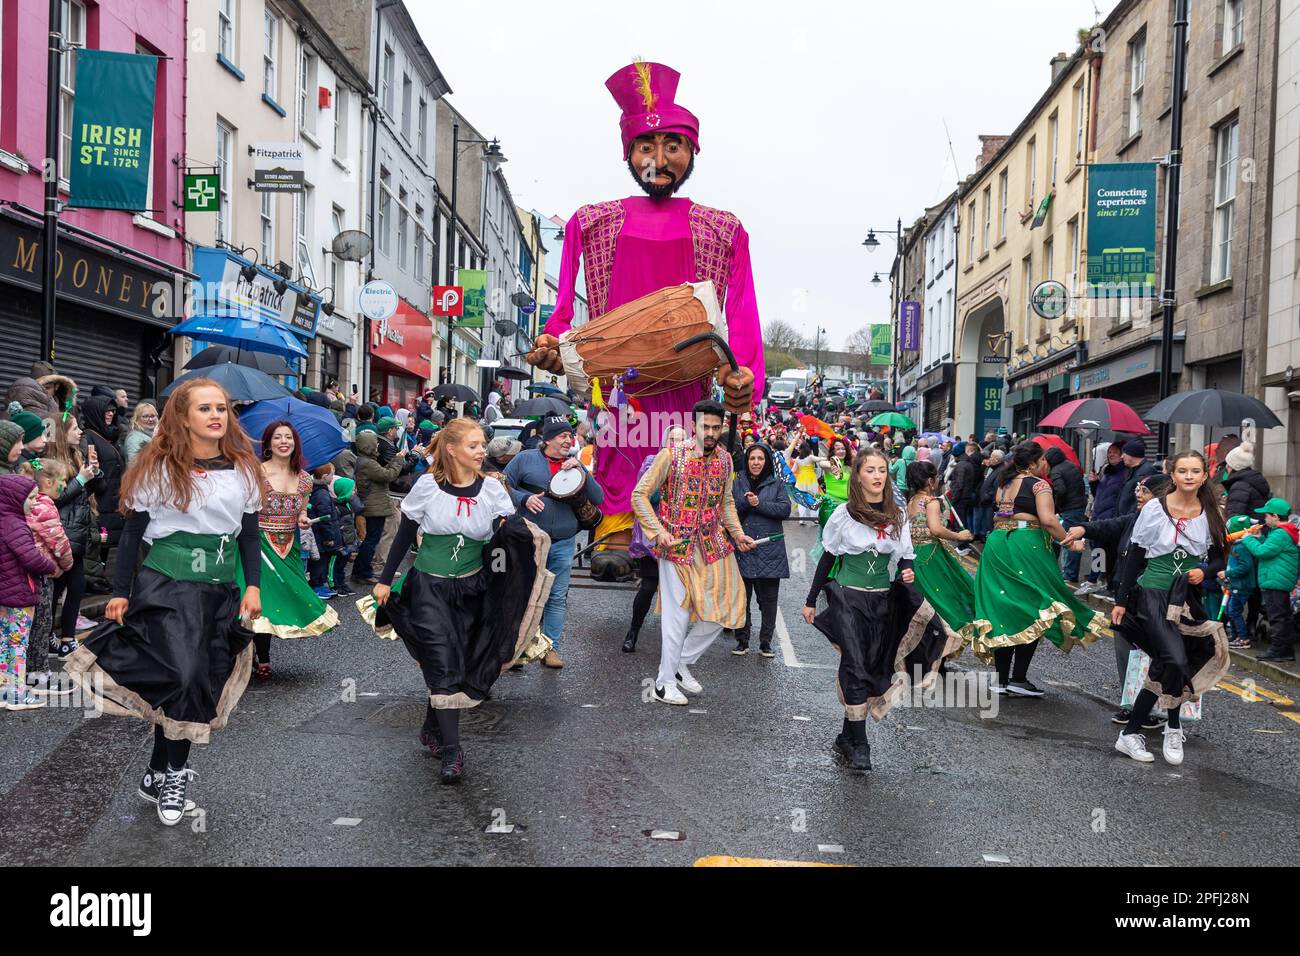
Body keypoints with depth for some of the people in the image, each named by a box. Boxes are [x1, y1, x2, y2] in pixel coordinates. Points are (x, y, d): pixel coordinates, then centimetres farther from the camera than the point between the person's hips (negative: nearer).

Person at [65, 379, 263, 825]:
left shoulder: (242, 469, 6)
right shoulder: (159, 467, -4)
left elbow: (250, 534, 10)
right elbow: (133, 532, 0)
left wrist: (253, 586, 1)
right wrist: (120, 591, -4)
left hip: (219, 589, 4)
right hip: (165, 583, -4)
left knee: (200, 682, 5)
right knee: (180, 675, -16)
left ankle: (160, 774, 21)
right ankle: (173, 775, 3)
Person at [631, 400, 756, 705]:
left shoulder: (725, 460, 6)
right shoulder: (672, 455, -10)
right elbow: (639, 495, -8)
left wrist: (737, 533, 6)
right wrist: (658, 531, -15)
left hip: (714, 543, 6)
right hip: (677, 544, -5)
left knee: (724, 609, 5)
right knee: (677, 615, -2)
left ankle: (682, 662, 25)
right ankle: (665, 683, 12)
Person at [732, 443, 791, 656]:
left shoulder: (776, 484, 7)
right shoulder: (737, 484, 9)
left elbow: (785, 509, -6)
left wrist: (759, 504, -13)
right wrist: (745, 502, -17)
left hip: (769, 549, 0)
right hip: (742, 547, 1)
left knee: (768, 598, 3)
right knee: (742, 597, 5)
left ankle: (766, 642, 12)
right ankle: (742, 641, 15)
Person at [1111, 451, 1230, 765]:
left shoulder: (1210, 515, 5)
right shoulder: (1154, 509, -4)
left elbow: (1218, 559, 15)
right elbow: (1134, 556, -1)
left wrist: (1205, 572, -9)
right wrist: (1121, 601, -3)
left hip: (1189, 599, 4)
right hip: (1153, 595, -4)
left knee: (1163, 666, 3)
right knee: (1176, 660, -19)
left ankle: (1131, 733, 14)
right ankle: (1174, 728, 4)